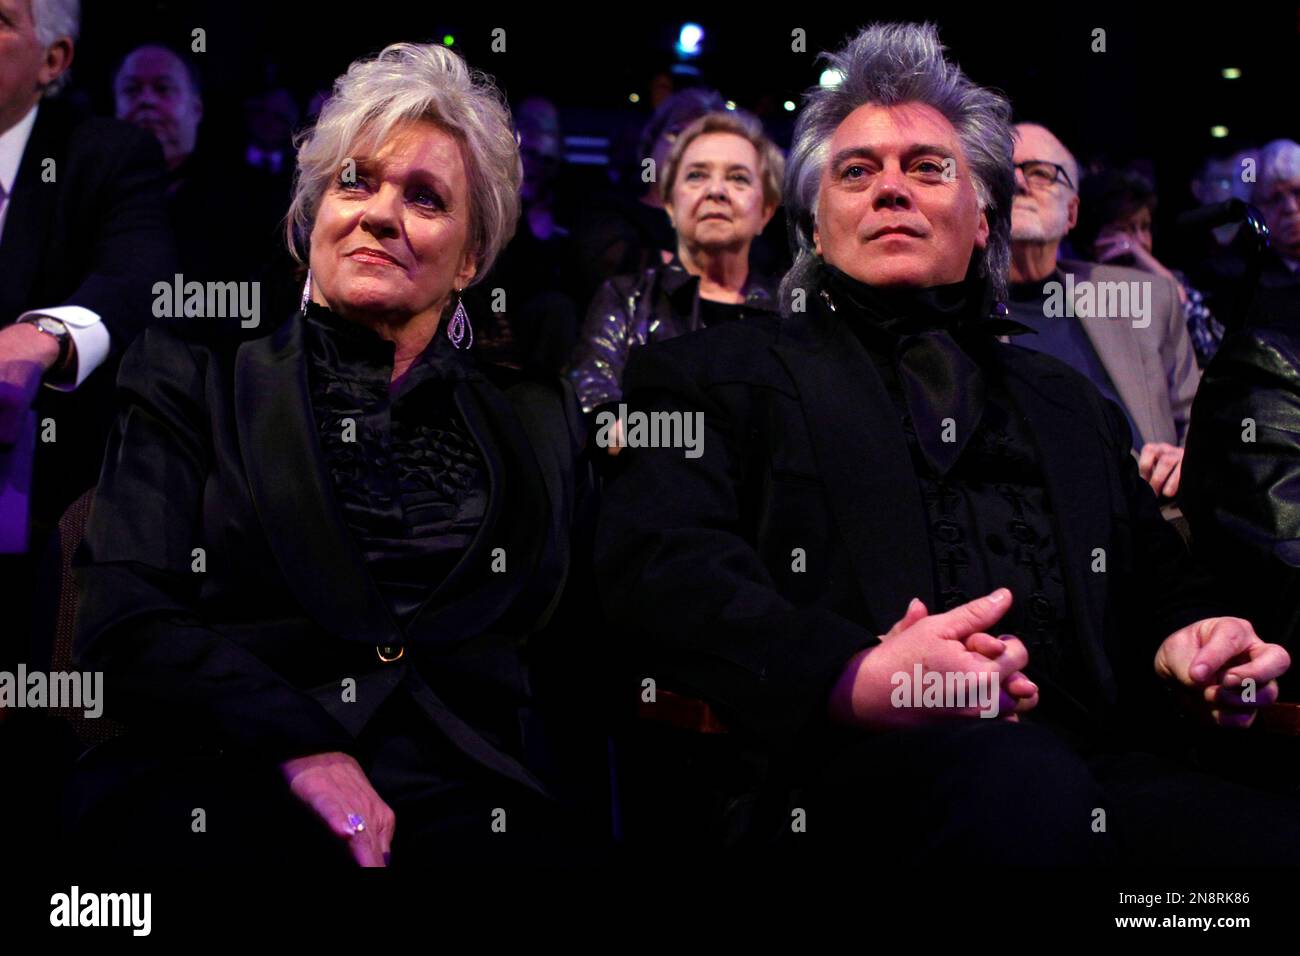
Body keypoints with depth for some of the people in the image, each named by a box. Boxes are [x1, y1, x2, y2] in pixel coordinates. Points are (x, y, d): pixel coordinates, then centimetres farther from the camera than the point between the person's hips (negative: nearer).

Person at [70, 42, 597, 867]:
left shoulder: (539, 419, 17)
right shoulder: (195, 378, 12)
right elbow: (124, 614, 1)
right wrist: (300, 747, -12)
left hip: (470, 810, 2)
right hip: (227, 793, -1)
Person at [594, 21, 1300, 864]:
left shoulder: (1068, 400, 29)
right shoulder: (723, 372, 13)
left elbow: (1158, 586, 28)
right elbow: (660, 563, -3)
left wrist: (1188, 648, 2)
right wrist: (852, 676, -21)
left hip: (1098, 766, 5)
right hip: (851, 774, -4)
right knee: (1015, 776, -38)